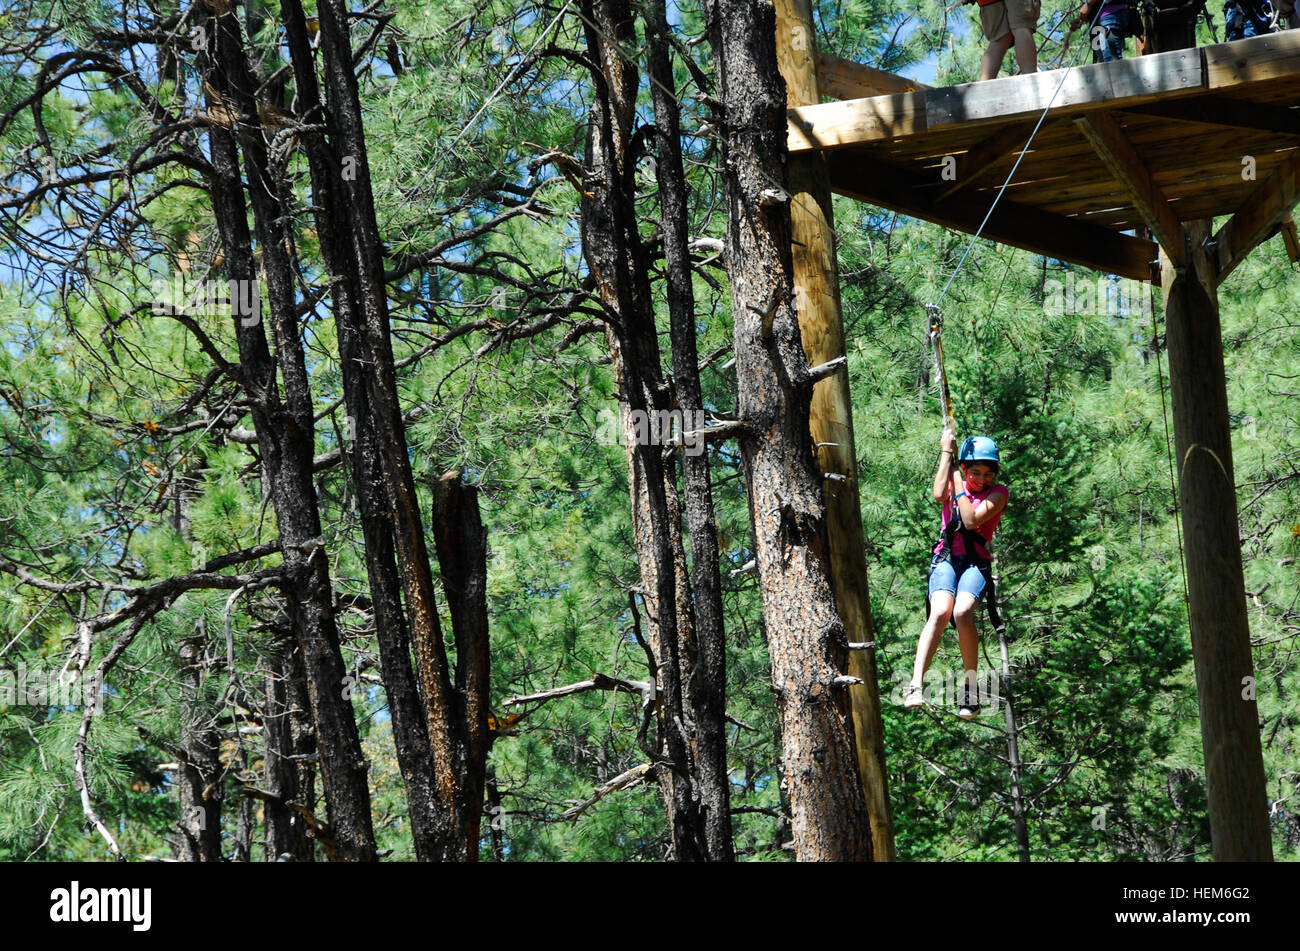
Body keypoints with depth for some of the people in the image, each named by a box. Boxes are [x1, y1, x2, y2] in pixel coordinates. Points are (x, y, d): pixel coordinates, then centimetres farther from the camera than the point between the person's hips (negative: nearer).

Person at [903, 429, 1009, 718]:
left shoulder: (998, 493, 5)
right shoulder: (953, 484, 14)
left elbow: (972, 520, -12)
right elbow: (939, 495, -12)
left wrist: (958, 482, -6)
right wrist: (946, 452, -7)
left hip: (976, 562, -1)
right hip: (945, 558, 2)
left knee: (962, 612, -31)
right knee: (940, 612, -28)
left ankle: (971, 687, -17)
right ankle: (916, 684, -38)